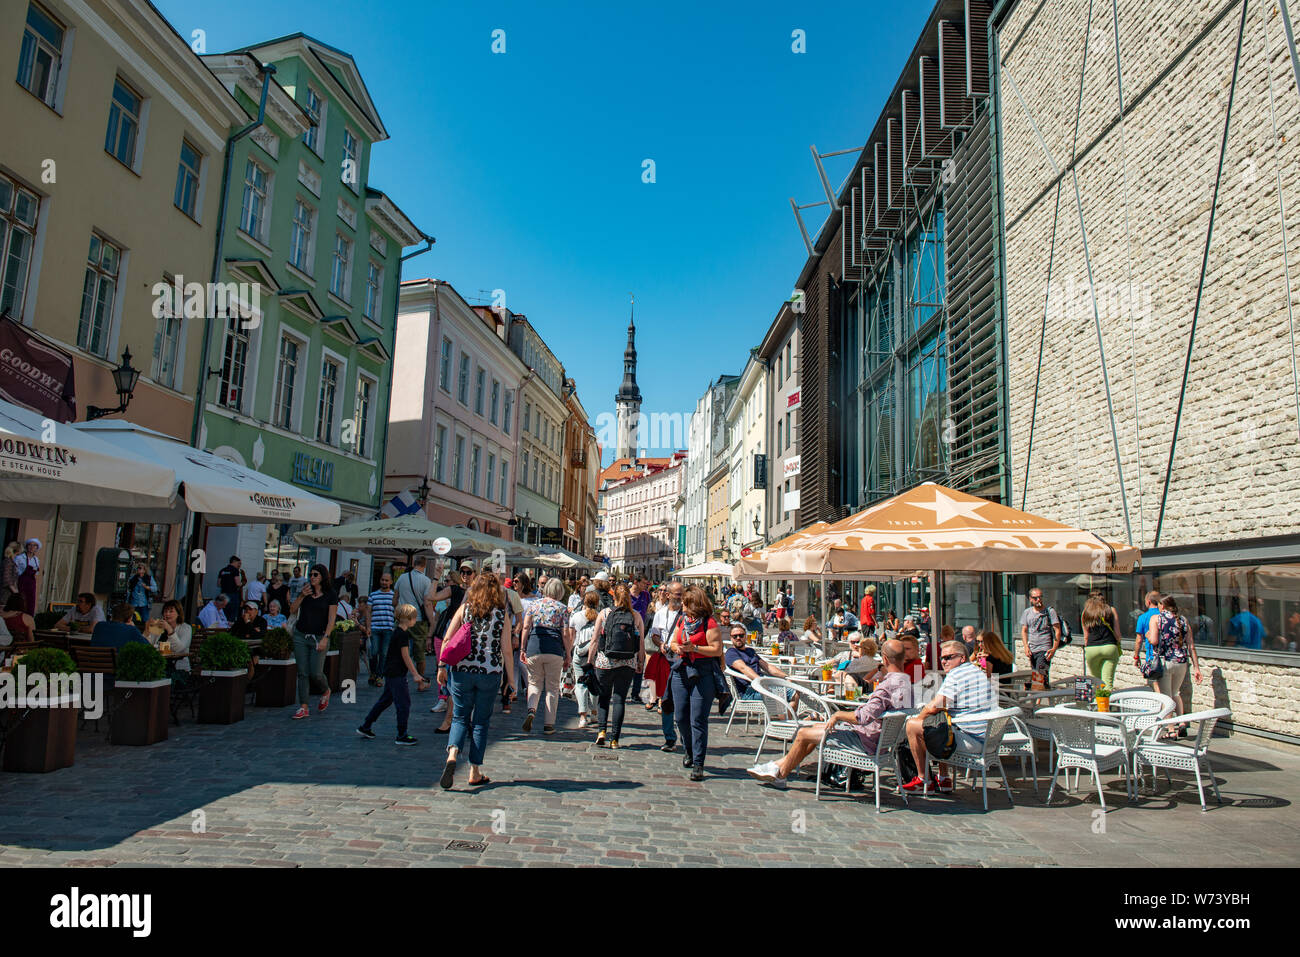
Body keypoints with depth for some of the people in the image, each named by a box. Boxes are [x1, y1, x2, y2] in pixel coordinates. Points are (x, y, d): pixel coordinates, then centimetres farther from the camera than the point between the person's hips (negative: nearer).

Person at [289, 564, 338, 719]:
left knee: (315, 673, -7)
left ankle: (326, 691, 24)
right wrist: (301, 596, -8)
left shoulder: (330, 595, -3)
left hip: (319, 637, -4)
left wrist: (325, 638, -14)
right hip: (301, 636, 4)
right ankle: (304, 707, 7)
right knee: (303, 673, 2)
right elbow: (293, 611, 5)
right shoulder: (305, 591, 11)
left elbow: (331, 620, -6)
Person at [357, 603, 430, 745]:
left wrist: (415, 673, 25)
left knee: (385, 700, 18)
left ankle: (365, 727, 26)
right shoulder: (403, 634, -17)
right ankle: (401, 736, 2)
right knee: (404, 704, -4)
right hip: (397, 674, -10)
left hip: (391, 673, 10)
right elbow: (406, 657, -18)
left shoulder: (396, 631, 13)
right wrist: (415, 674, -14)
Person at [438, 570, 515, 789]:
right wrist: (510, 677, 5)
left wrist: (442, 666, 5)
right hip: (490, 673, -1)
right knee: (481, 721, 11)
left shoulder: (464, 609, 2)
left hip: (462, 671, 1)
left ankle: (452, 755, -13)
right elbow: (507, 650, -3)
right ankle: (475, 772, 15)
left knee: (460, 717, 13)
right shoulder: (502, 614, -1)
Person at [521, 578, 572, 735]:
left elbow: (526, 627, 3)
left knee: (534, 683, 16)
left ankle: (531, 710, -11)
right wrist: (567, 656, 7)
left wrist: (523, 649, 9)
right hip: (555, 650, -1)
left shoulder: (534, 604, 9)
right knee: (552, 687, 10)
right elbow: (565, 635, 1)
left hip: (534, 647, 1)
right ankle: (549, 724, 11)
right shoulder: (562, 608, 5)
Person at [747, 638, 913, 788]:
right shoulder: (907, 681, 1)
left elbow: (865, 716, -35)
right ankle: (780, 765, 28)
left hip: (865, 741, -10)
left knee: (803, 734, 1)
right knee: (817, 726, 22)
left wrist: (838, 715, -20)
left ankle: (780, 776, 21)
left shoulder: (888, 685, -29)